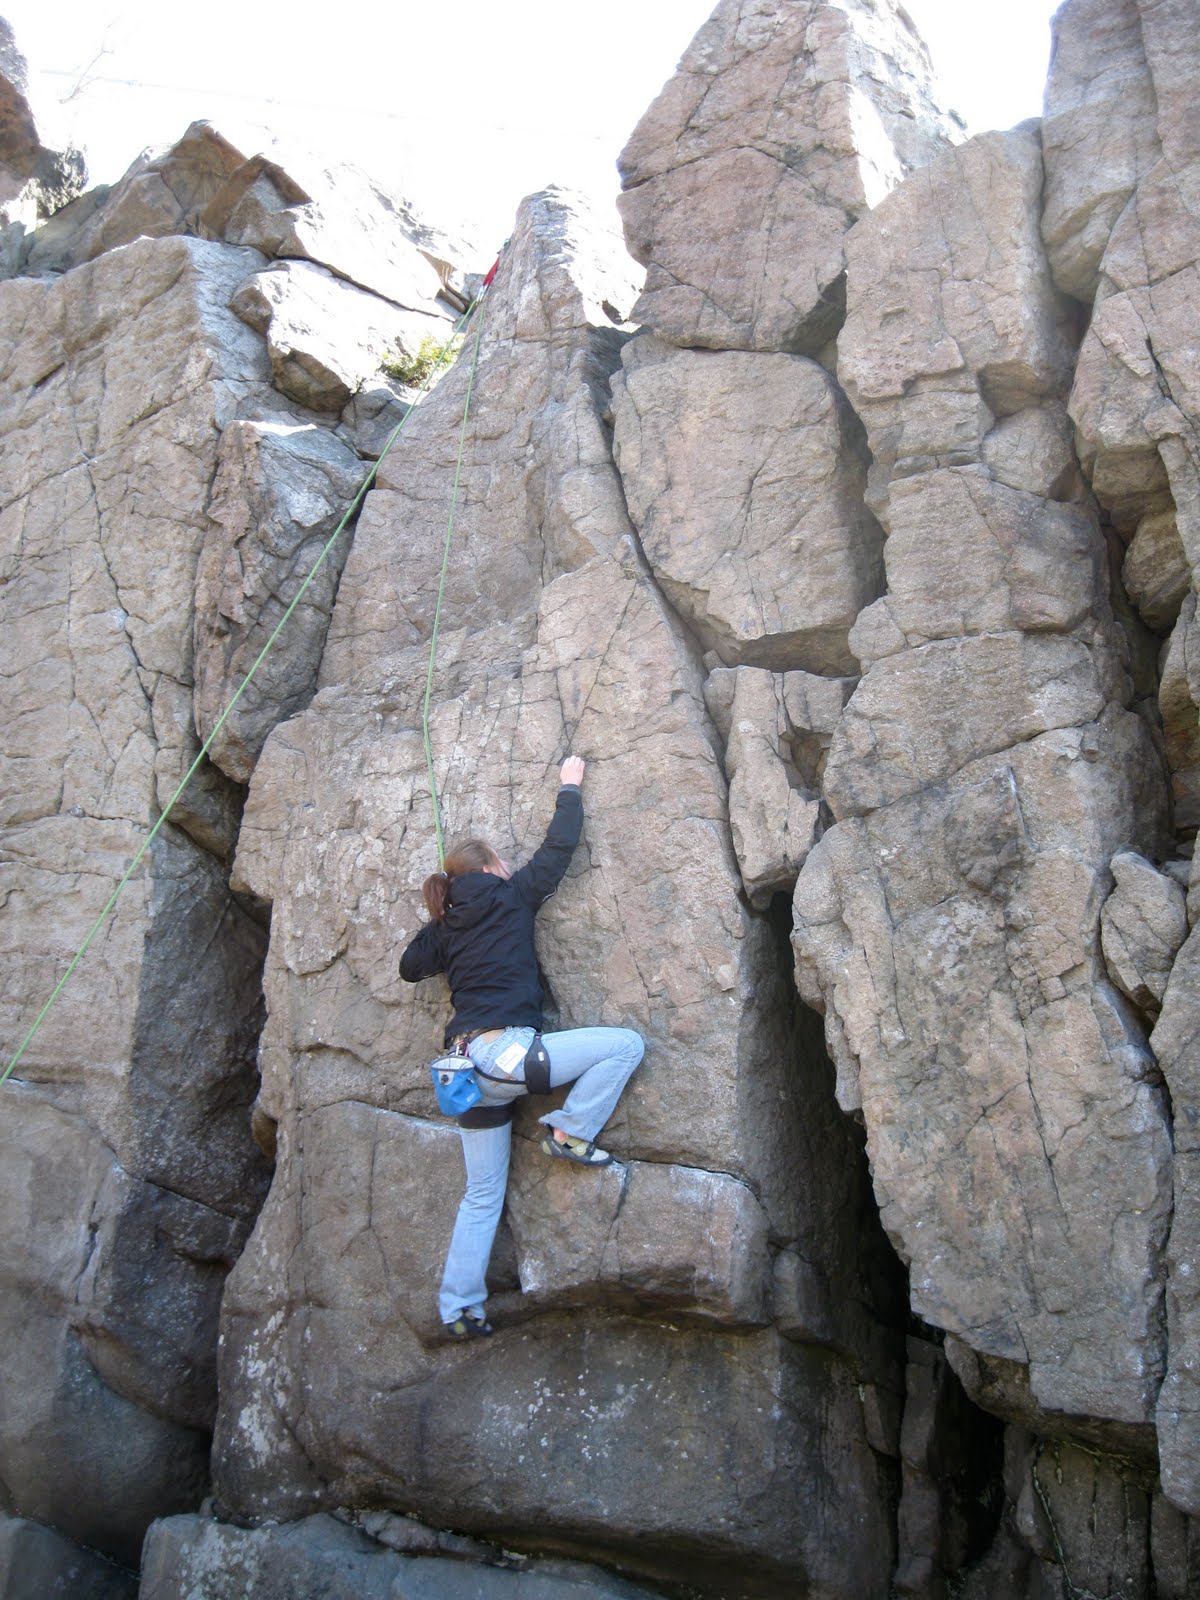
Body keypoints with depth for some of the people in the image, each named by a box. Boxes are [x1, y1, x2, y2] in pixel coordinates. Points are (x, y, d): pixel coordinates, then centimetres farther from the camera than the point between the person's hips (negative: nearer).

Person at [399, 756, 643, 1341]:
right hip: (504, 1050, -7)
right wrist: (570, 787, 21)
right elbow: (558, 849, 8)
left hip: (469, 1066, 7)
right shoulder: (510, 897, 3)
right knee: (626, 1043, -5)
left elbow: (409, 967, 30)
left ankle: (457, 1307, 13)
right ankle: (569, 1132, -4)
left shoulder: (444, 927, 17)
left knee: (482, 1195, 14)